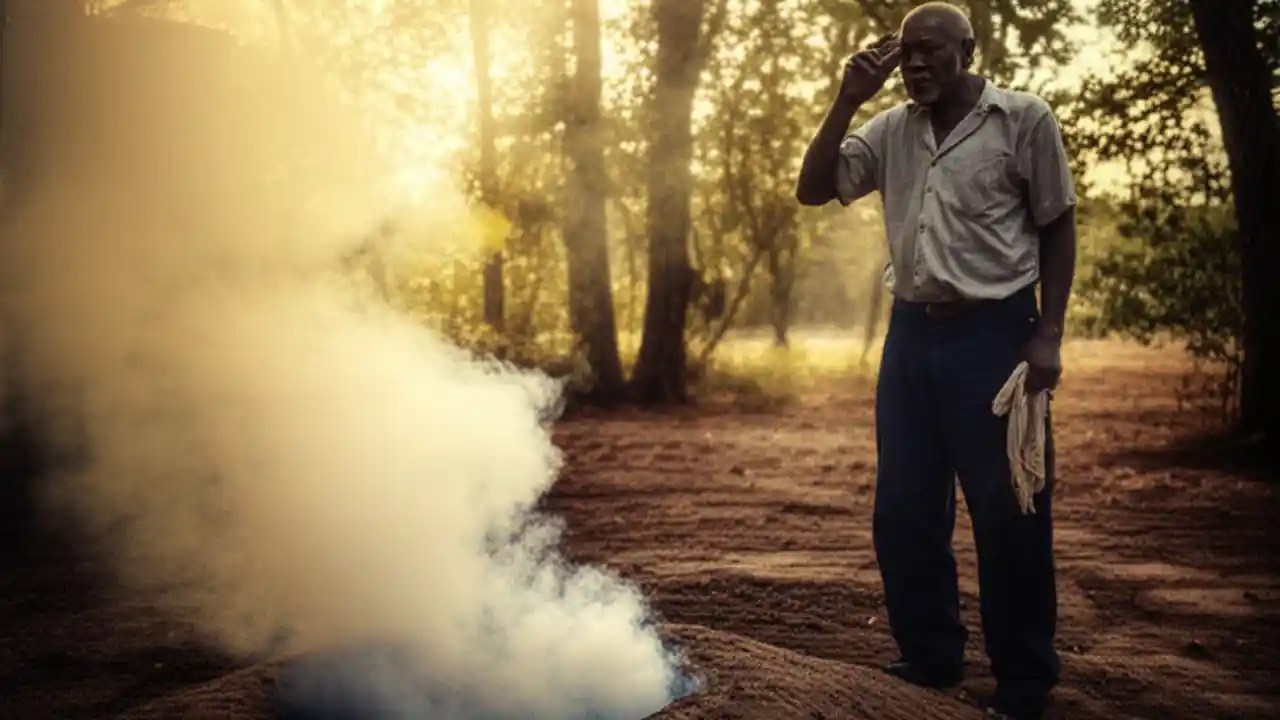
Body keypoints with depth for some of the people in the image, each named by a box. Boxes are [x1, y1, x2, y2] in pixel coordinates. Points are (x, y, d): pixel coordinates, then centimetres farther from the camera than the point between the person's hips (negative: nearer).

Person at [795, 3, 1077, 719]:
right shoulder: (891, 130, 8)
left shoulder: (1024, 118, -3)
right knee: (903, 514, 10)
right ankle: (930, 660, 27)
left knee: (1008, 516, 1)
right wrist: (848, 102, -4)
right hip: (912, 332, 5)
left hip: (994, 331, -5)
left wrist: (1048, 334, -9)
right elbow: (813, 189, 6)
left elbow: (1059, 226, -1)